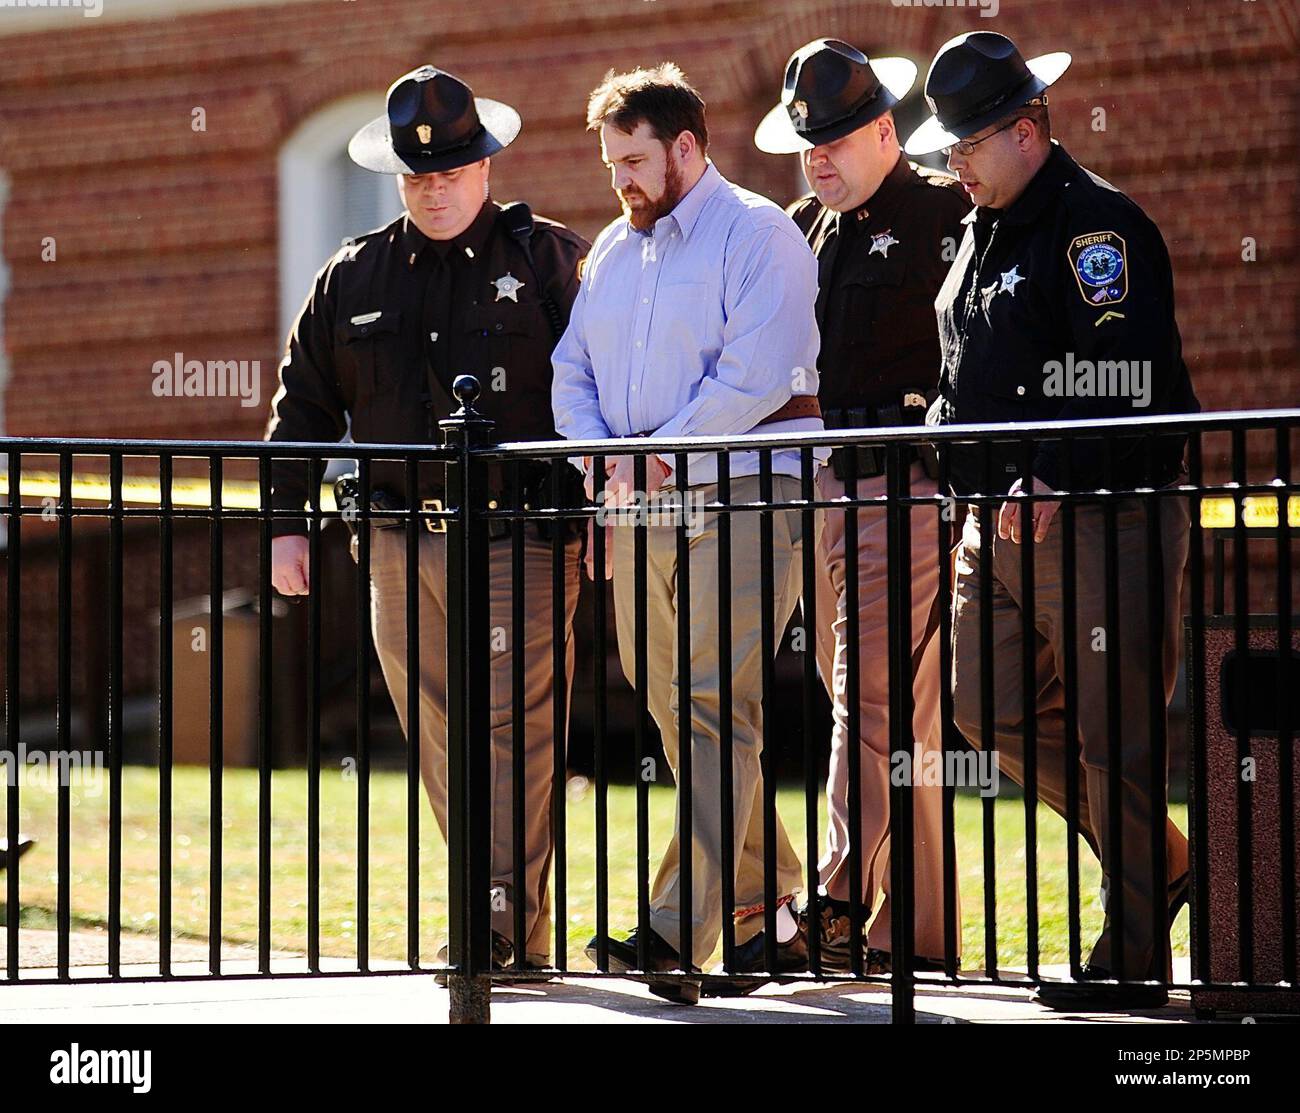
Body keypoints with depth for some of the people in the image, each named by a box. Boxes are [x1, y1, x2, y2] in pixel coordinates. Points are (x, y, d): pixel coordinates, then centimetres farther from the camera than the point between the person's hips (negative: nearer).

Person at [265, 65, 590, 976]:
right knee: (442, 742, 5)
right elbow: (304, 405, 19)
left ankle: (509, 915, -10)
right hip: (402, 545, 5)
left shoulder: (549, 259, 1)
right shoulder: (354, 279, 13)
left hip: (520, 541, -5)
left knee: (514, 729, -11)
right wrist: (287, 521, 13)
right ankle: (514, 929, 12)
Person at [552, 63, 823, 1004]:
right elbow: (574, 375, 17)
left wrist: (663, 451, -12)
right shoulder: (613, 251, 20)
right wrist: (609, 459, -2)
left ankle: (678, 935, -24)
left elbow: (755, 373, -14)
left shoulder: (755, 234, -4)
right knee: (678, 715, 9)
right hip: (639, 510, 8)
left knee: (715, 707, -15)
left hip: (741, 496, -8)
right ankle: (765, 914, 19)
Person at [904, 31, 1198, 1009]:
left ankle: (1134, 955, 2)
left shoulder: (1100, 225, -11)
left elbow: (1122, 384, -20)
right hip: (1001, 524, 9)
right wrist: (978, 499, 16)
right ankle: (1162, 864, 22)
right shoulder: (982, 235, 17)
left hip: (1104, 523, -9)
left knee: (1115, 734, -5)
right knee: (990, 708, 8)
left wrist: (1050, 487, -22)